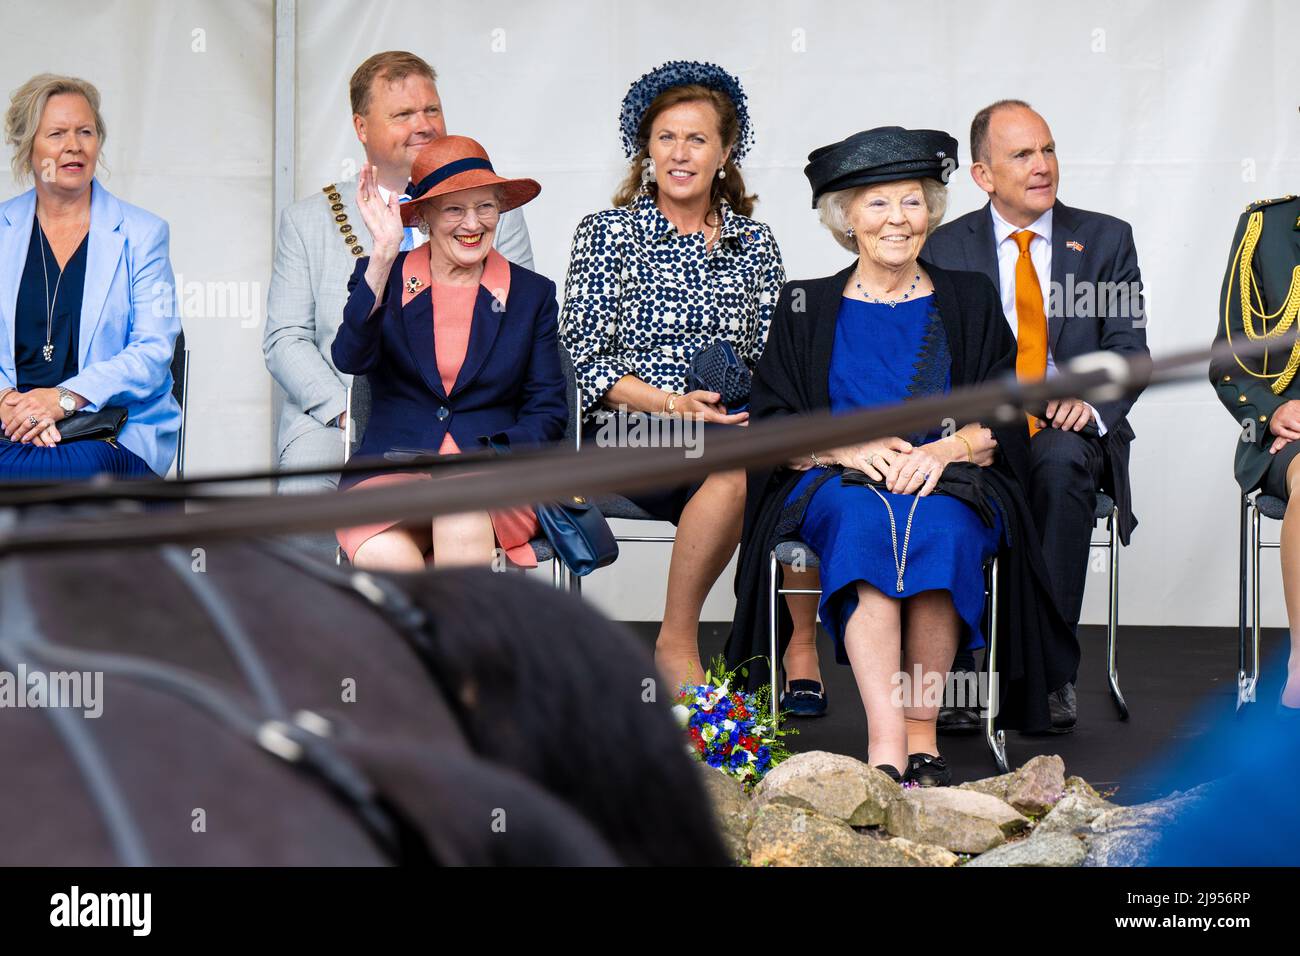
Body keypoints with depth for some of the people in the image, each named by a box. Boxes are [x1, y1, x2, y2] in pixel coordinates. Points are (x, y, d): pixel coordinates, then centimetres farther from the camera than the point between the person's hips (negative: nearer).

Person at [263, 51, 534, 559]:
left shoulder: (494, 216, 14)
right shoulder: (308, 221, 14)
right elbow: (285, 340, 7)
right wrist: (348, 411, -10)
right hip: (336, 418, 0)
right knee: (304, 489, -32)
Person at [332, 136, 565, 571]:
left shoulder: (532, 294, 13)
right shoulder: (378, 276, 11)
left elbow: (547, 411, 9)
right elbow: (351, 358, -9)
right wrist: (384, 254, -17)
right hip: (390, 470, 0)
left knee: (462, 521, -38)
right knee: (382, 559, -36)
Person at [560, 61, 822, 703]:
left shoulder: (752, 242, 16)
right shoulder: (607, 233, 7)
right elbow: (583, 359, 0)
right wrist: (671, 403, -15)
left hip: (738, 427, 3)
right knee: (738, 461, -36)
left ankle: (803, 642, -23)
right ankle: (676, 644, -24)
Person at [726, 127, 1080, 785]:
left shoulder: (969, 300, 16)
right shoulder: (807, 306, 15)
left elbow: (1004, 419, 7)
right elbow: (771, 427, 6)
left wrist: (946, 448, -14)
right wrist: (849, 448, -13)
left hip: (948, 481, 0)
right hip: (835, 484, 0)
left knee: (942, 528, -36)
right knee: (864, 522, -36)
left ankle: (921, 736, -30)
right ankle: (886, 748, -45)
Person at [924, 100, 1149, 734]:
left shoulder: (1106, 240, 11)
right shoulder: (945, 249, 11)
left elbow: (1129, 350, 4)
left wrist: (1091, 400, -18)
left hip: (1069, 428, 0)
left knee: (1062, 463, -37)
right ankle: (956, 668, -28)